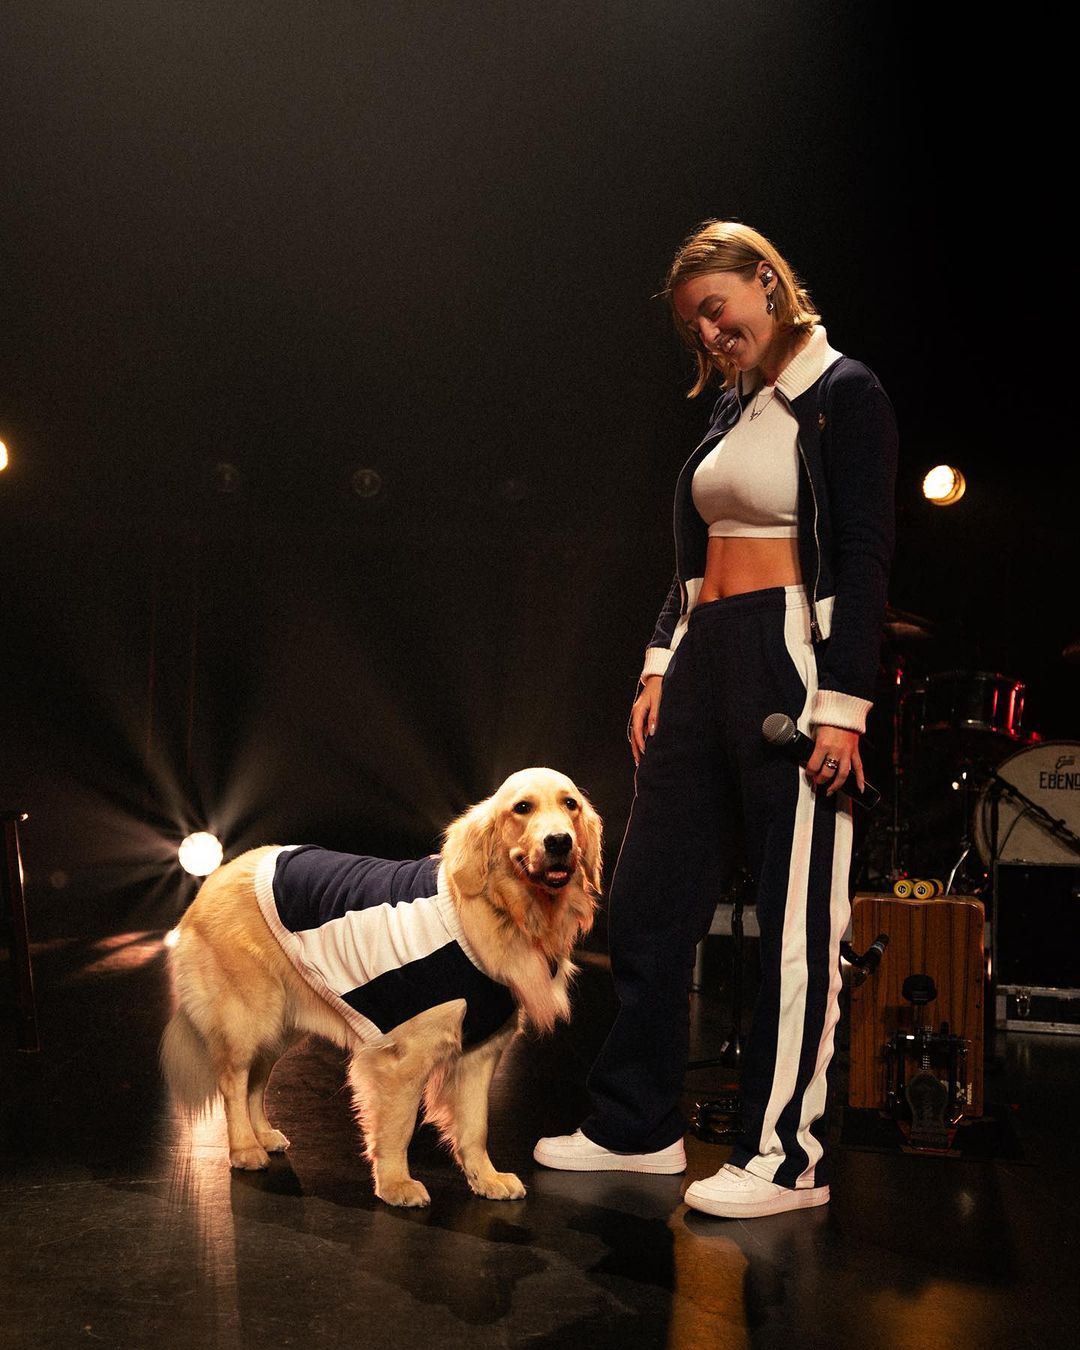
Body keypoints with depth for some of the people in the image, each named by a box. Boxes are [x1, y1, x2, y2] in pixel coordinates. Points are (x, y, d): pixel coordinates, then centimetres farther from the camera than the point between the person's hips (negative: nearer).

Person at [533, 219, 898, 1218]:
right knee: (647, 902, 7)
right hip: (702, 669, 8)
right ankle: (638, 1127, 18)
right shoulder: (731, 410, 19)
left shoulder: (844, 394, -4)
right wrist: (659, 667, 12)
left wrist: (844, 702, -17)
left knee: (796, 916, -3)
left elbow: (867, 557, -11)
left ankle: (787, 1155, 5)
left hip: (794, 663, -8)